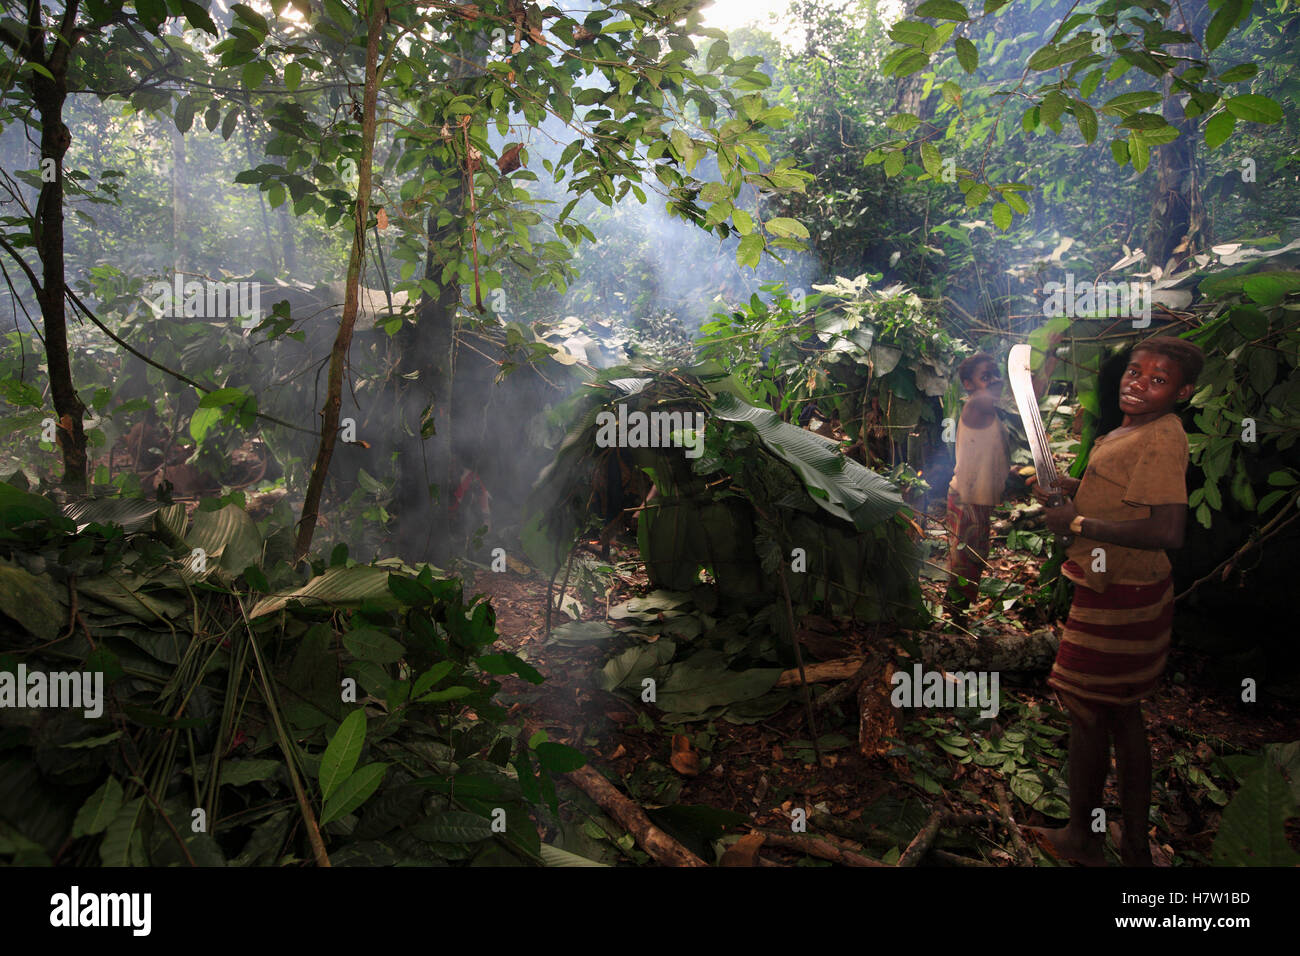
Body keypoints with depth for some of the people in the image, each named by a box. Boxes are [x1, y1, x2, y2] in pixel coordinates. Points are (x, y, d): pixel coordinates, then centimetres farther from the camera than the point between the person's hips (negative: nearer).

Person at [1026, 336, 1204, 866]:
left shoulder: (1162, 439, -21)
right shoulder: (1132, 431, 10)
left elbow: (1168, 530, -31)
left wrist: (1078, 523, -23)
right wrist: (1062, 486, 14)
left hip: (1118, 599, -10)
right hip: (1126, 591, 10)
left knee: (1084, 709, 6)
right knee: (1122, 713, 19)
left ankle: (1081, 837, 26)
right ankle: (1135, 843, 34)